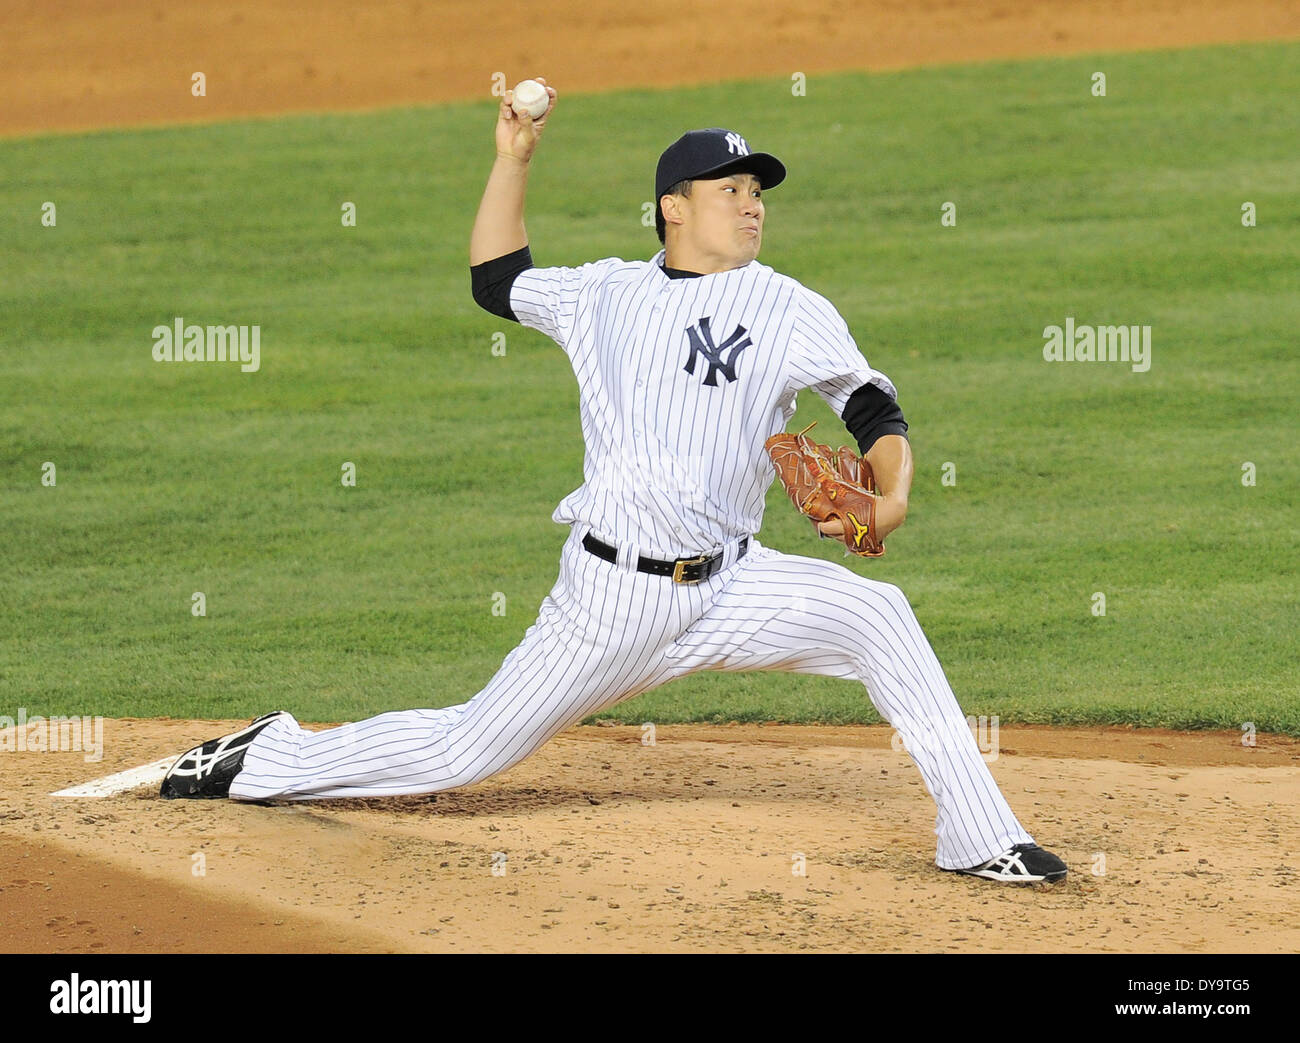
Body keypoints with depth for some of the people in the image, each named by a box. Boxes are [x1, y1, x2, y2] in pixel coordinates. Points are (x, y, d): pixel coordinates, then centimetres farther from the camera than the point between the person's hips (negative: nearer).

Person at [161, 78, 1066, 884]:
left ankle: (978, 837, -18)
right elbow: (497, 280, 24)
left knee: (877, 615, -23)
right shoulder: (606, 294, 10)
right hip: (611, 594, 0)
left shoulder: (789, 310, 2)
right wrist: (514, 158, 16)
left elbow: (875, 409, 0)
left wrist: (892, 498, -20)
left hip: (728, 586, 0)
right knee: (466, 751, 2)